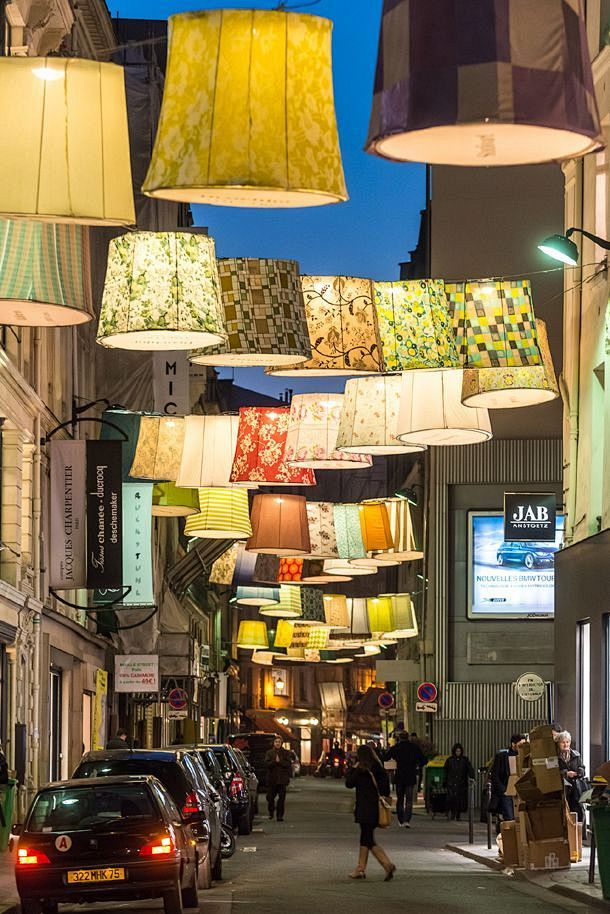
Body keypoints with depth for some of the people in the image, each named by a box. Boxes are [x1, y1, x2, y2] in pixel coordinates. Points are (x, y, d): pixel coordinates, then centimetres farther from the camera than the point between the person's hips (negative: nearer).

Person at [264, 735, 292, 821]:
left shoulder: (286, 753, 6)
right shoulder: (269, 753, 7)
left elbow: (289, 764, -6)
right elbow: (266, 764, -5)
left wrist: (279, 761, -15)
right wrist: (275, 761, -18)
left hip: (282, 779, -1)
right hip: (272, 779, 1)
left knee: (281, 798, -3)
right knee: (270, 797, 1)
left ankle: (280, 815, 2)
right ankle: (271, 812, 26)